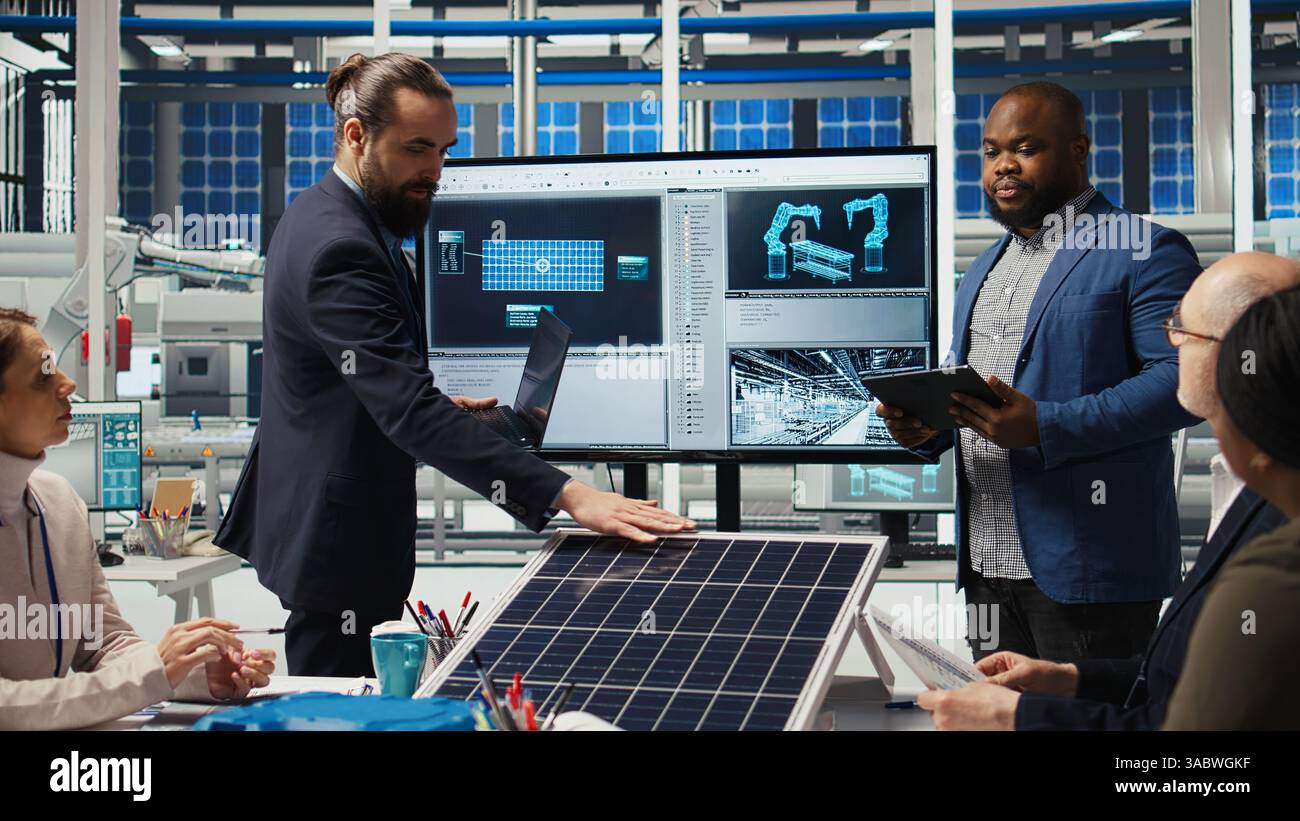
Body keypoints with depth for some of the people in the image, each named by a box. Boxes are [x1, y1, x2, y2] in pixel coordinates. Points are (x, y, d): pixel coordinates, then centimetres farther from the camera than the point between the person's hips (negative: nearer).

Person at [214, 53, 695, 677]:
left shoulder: (320, 215, 9)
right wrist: (567, 497, -38)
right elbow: (411, 410, -34)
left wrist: (438, 408, 12)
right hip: (338, 540, -11)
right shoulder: (340, 249, -24)